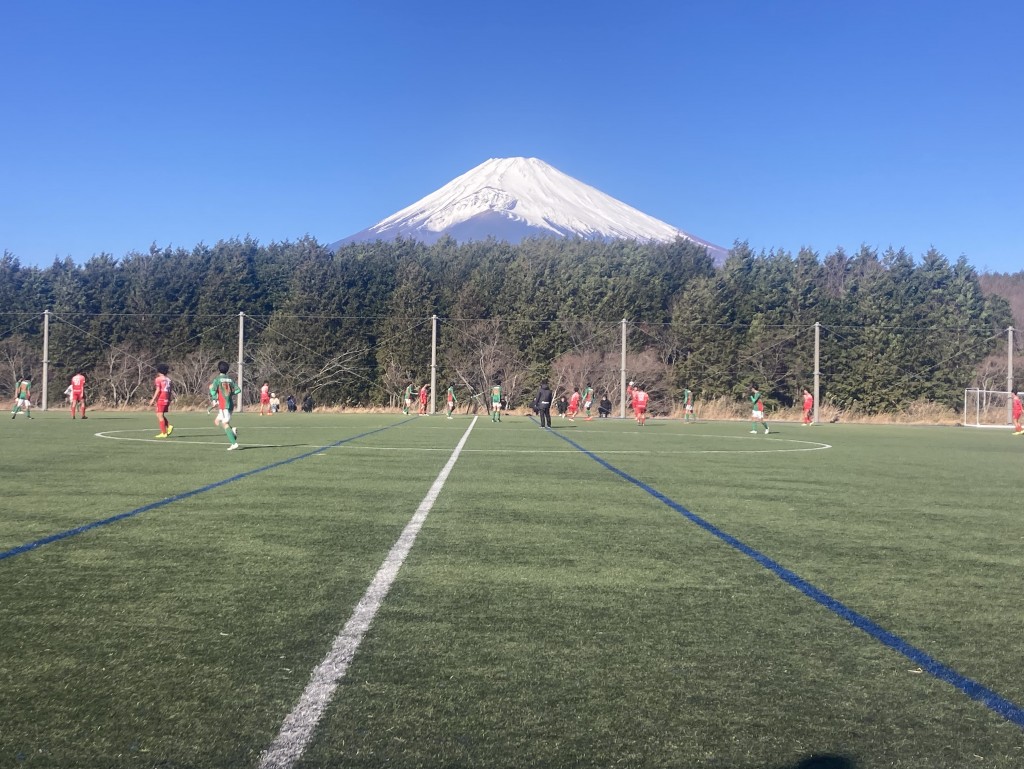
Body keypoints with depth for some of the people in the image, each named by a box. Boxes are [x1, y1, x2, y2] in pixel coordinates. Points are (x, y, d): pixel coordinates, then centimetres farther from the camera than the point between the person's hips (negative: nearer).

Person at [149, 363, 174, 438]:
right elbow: (171, 390, 13)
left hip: (160, 400, -7)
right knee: (161, 415, 18)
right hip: (167, 400, 7)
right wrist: (169, 400, 20)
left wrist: (153, 399, -12)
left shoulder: (158, 379, -7)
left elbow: (158, 390, -15)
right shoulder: (168, 379, 13)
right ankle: (169, 426, 0)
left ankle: (164, 433, -6)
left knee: (160, 415, -3)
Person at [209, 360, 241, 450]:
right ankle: (232, 430, -2)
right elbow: (238, 390, 5)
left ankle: (234, 443, -15)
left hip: (223, 405, -6)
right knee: (217, 421, 20)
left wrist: (214, 400, -2)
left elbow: (213, 390, -16)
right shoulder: (230, 379, 10)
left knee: (225, 424, -6)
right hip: (231, 404, 6)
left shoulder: (217, 379, -4)